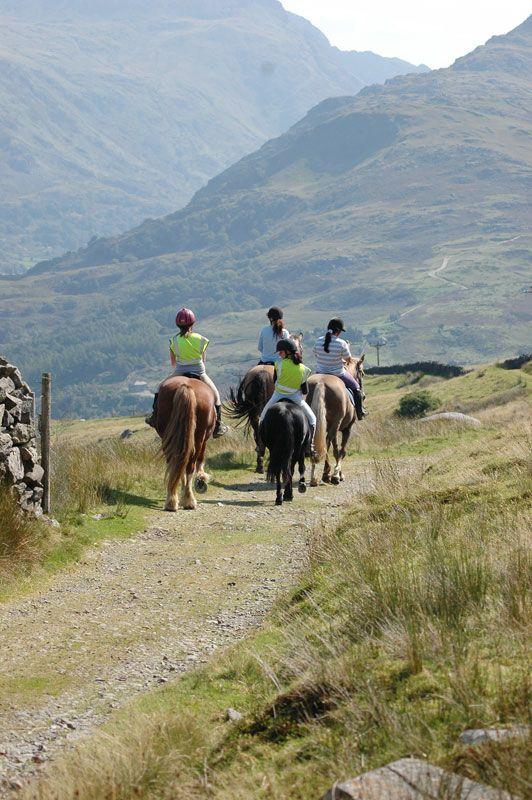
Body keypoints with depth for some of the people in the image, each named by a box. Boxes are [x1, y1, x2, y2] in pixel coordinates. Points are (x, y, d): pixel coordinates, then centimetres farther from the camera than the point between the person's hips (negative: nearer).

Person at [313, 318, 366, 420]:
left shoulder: (319, 341, -7)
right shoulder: (341, 344, -20)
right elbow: (348, 358, -7)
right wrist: (347, 346, 13)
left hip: (320, 373, 4)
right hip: (338, 375, -4)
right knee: (355, 387, 21)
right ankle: (359, 412, 27)